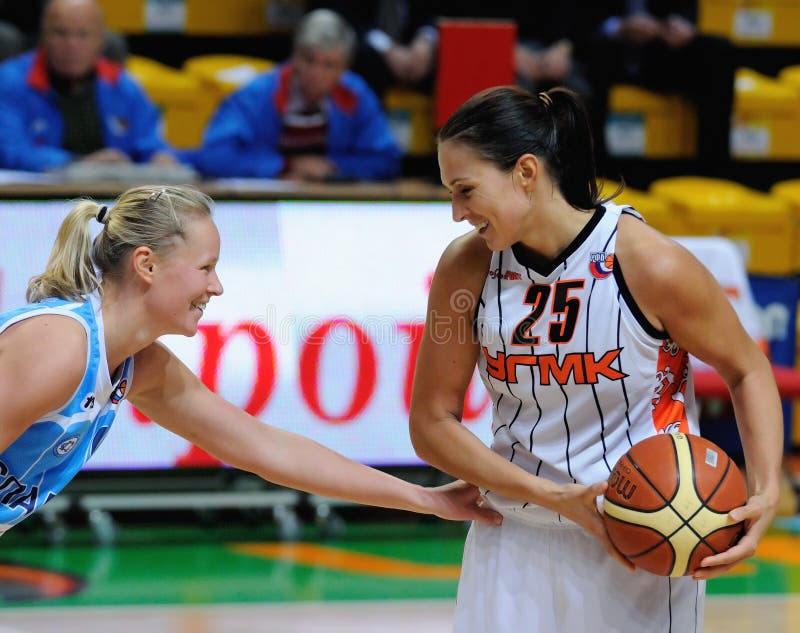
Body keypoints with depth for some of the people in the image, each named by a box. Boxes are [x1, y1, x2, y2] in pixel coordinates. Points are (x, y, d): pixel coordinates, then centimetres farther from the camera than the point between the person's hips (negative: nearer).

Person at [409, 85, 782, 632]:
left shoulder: (651, 266, -16)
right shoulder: (465, 269, -6)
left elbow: (747, 370, -2)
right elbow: (432, 424, -2)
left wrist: (766, 493, -17)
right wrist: (553, 497, -14)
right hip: (514, 545, 3)